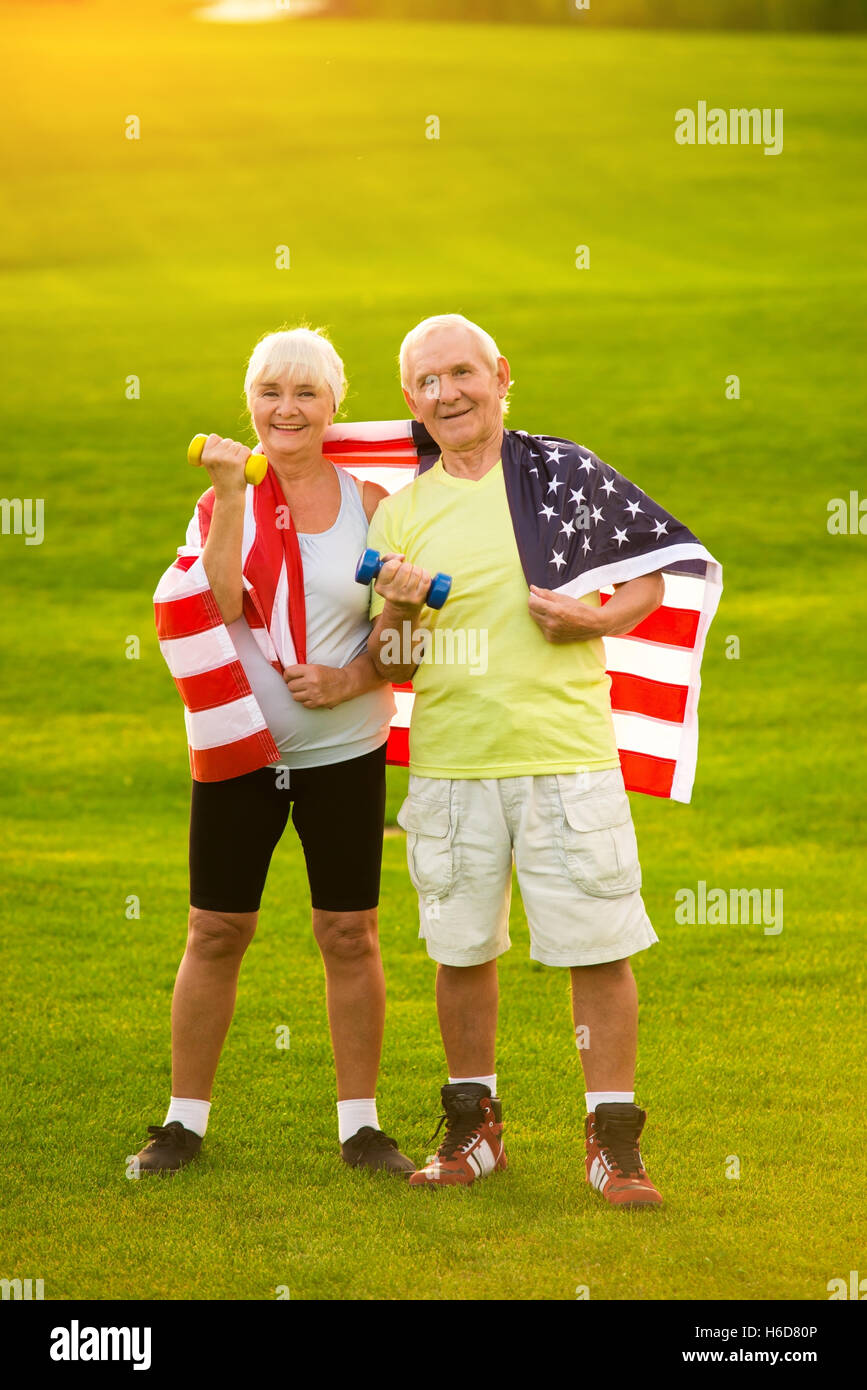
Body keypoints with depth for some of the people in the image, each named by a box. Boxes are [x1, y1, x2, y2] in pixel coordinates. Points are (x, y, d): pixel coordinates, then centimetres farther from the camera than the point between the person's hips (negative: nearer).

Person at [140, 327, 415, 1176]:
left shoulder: (369, 503, 1)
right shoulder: (224, 501, 1)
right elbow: (220, 605, -16)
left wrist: (354, 678, -15)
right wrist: (232, 497, -21)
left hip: (343, 750, 0)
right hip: (240, 750, 0)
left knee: (349, 934, 3)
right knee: (216, 931, 5)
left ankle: (360, 1123, 13)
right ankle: (185, 1119, 15)